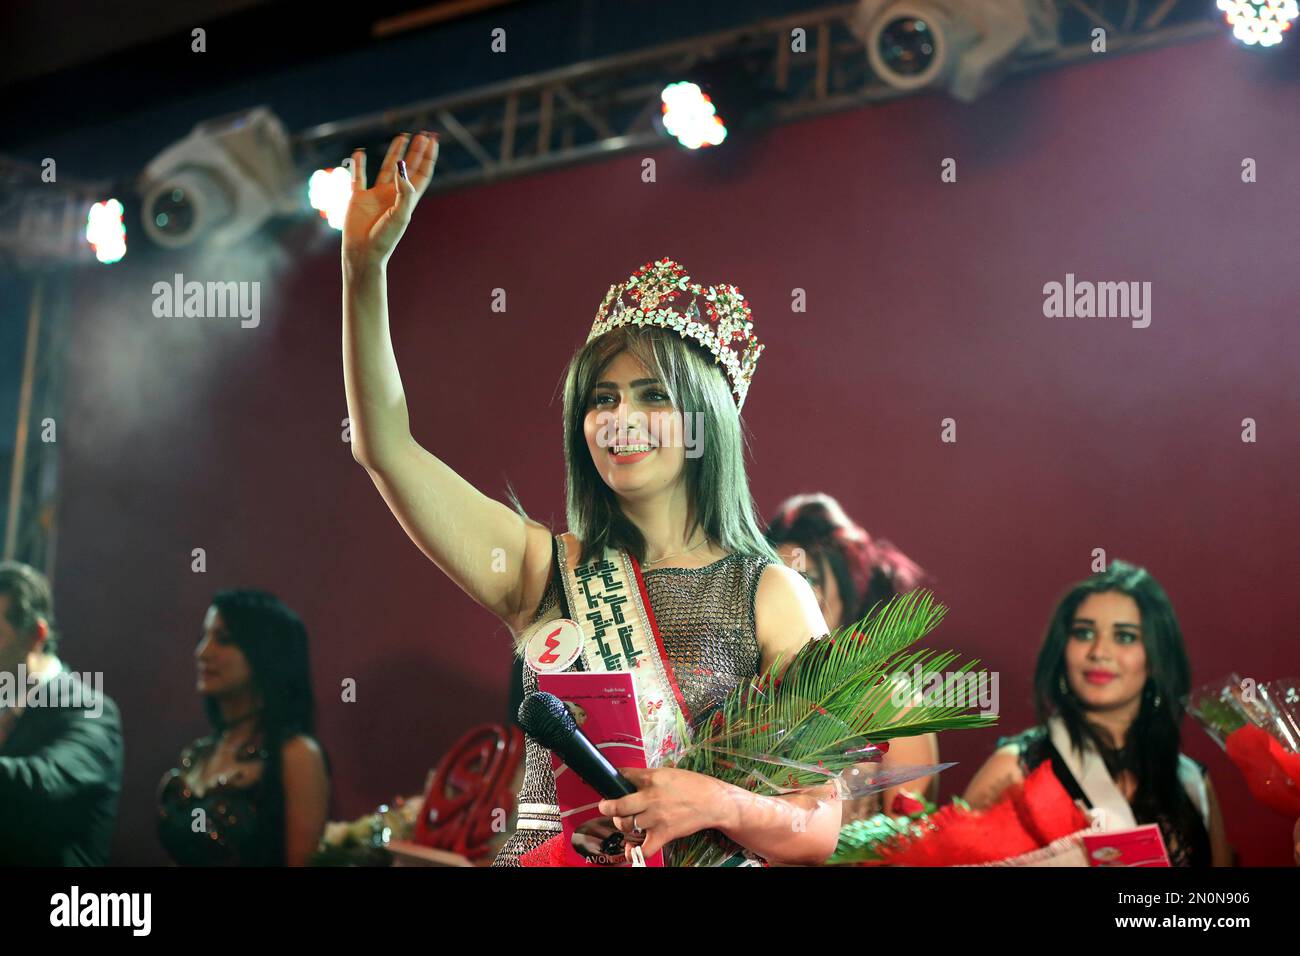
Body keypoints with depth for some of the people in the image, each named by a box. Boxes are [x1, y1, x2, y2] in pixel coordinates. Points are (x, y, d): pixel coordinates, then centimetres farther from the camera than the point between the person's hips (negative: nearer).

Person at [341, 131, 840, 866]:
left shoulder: (772, 596, 2)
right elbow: (385, 446, 3)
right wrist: (365, 267, -3)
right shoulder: (545, 570, 7)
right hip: (543, 850, 1)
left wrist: (718, 804, -17)